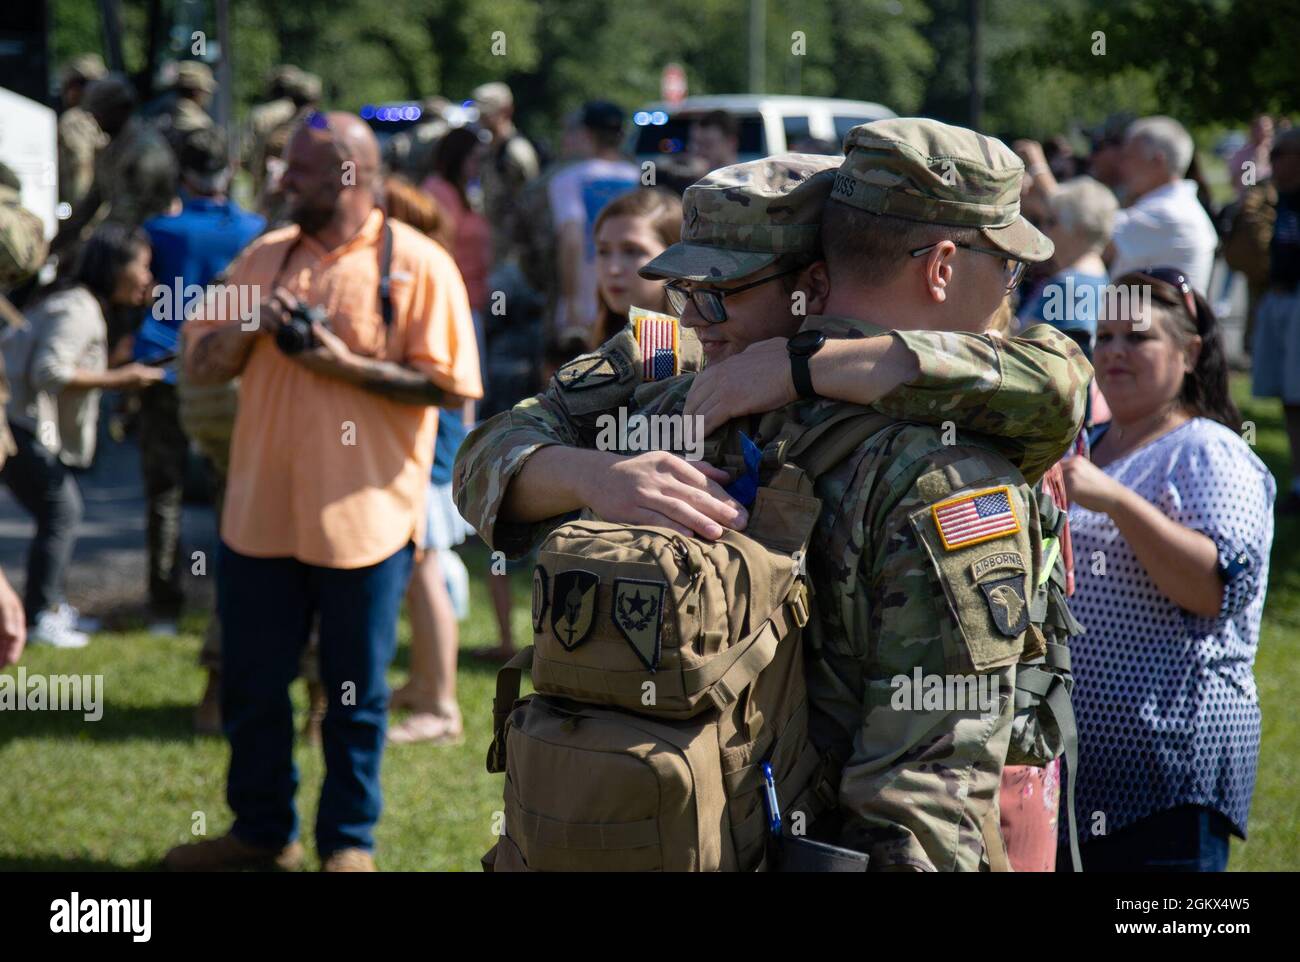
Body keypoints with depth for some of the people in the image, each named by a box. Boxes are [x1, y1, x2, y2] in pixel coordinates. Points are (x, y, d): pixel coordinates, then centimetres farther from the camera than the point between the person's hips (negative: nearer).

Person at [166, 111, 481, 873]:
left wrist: (347, 365, -18)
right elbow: (201, 363, 11)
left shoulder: (418, 265, -6)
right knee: (251, 686, 12)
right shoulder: (264, 258, 10)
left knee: (357, 693, 6)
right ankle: (261, 831, 26)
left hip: (365, 517, -5)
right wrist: (250, 327, -9)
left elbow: (448, 384, -11)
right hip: (261, 514, 5)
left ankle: (350, 841, 19)